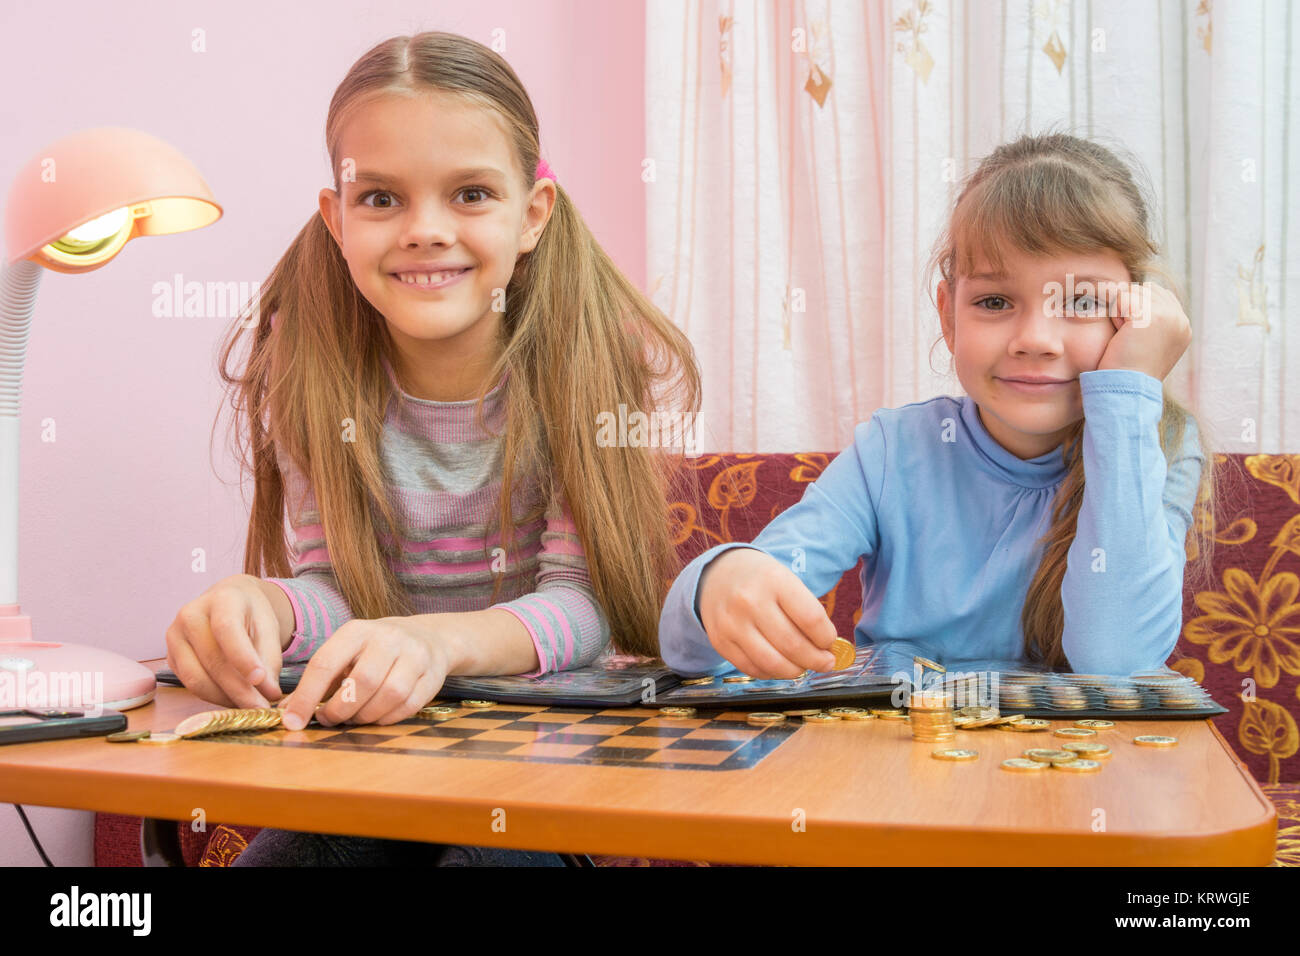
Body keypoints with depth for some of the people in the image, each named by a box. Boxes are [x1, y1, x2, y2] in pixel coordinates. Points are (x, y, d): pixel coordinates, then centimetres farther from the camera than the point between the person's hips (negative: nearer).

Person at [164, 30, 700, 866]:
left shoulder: (610, 358, -12)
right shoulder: (306, 365, -4)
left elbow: (581, 601, -16)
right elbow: (333, 585, -5)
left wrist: (438, 639, -37)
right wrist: (260, 606, -29)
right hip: (373, 735, 2)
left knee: (503, 851, -32)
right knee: (277, 855, -25)